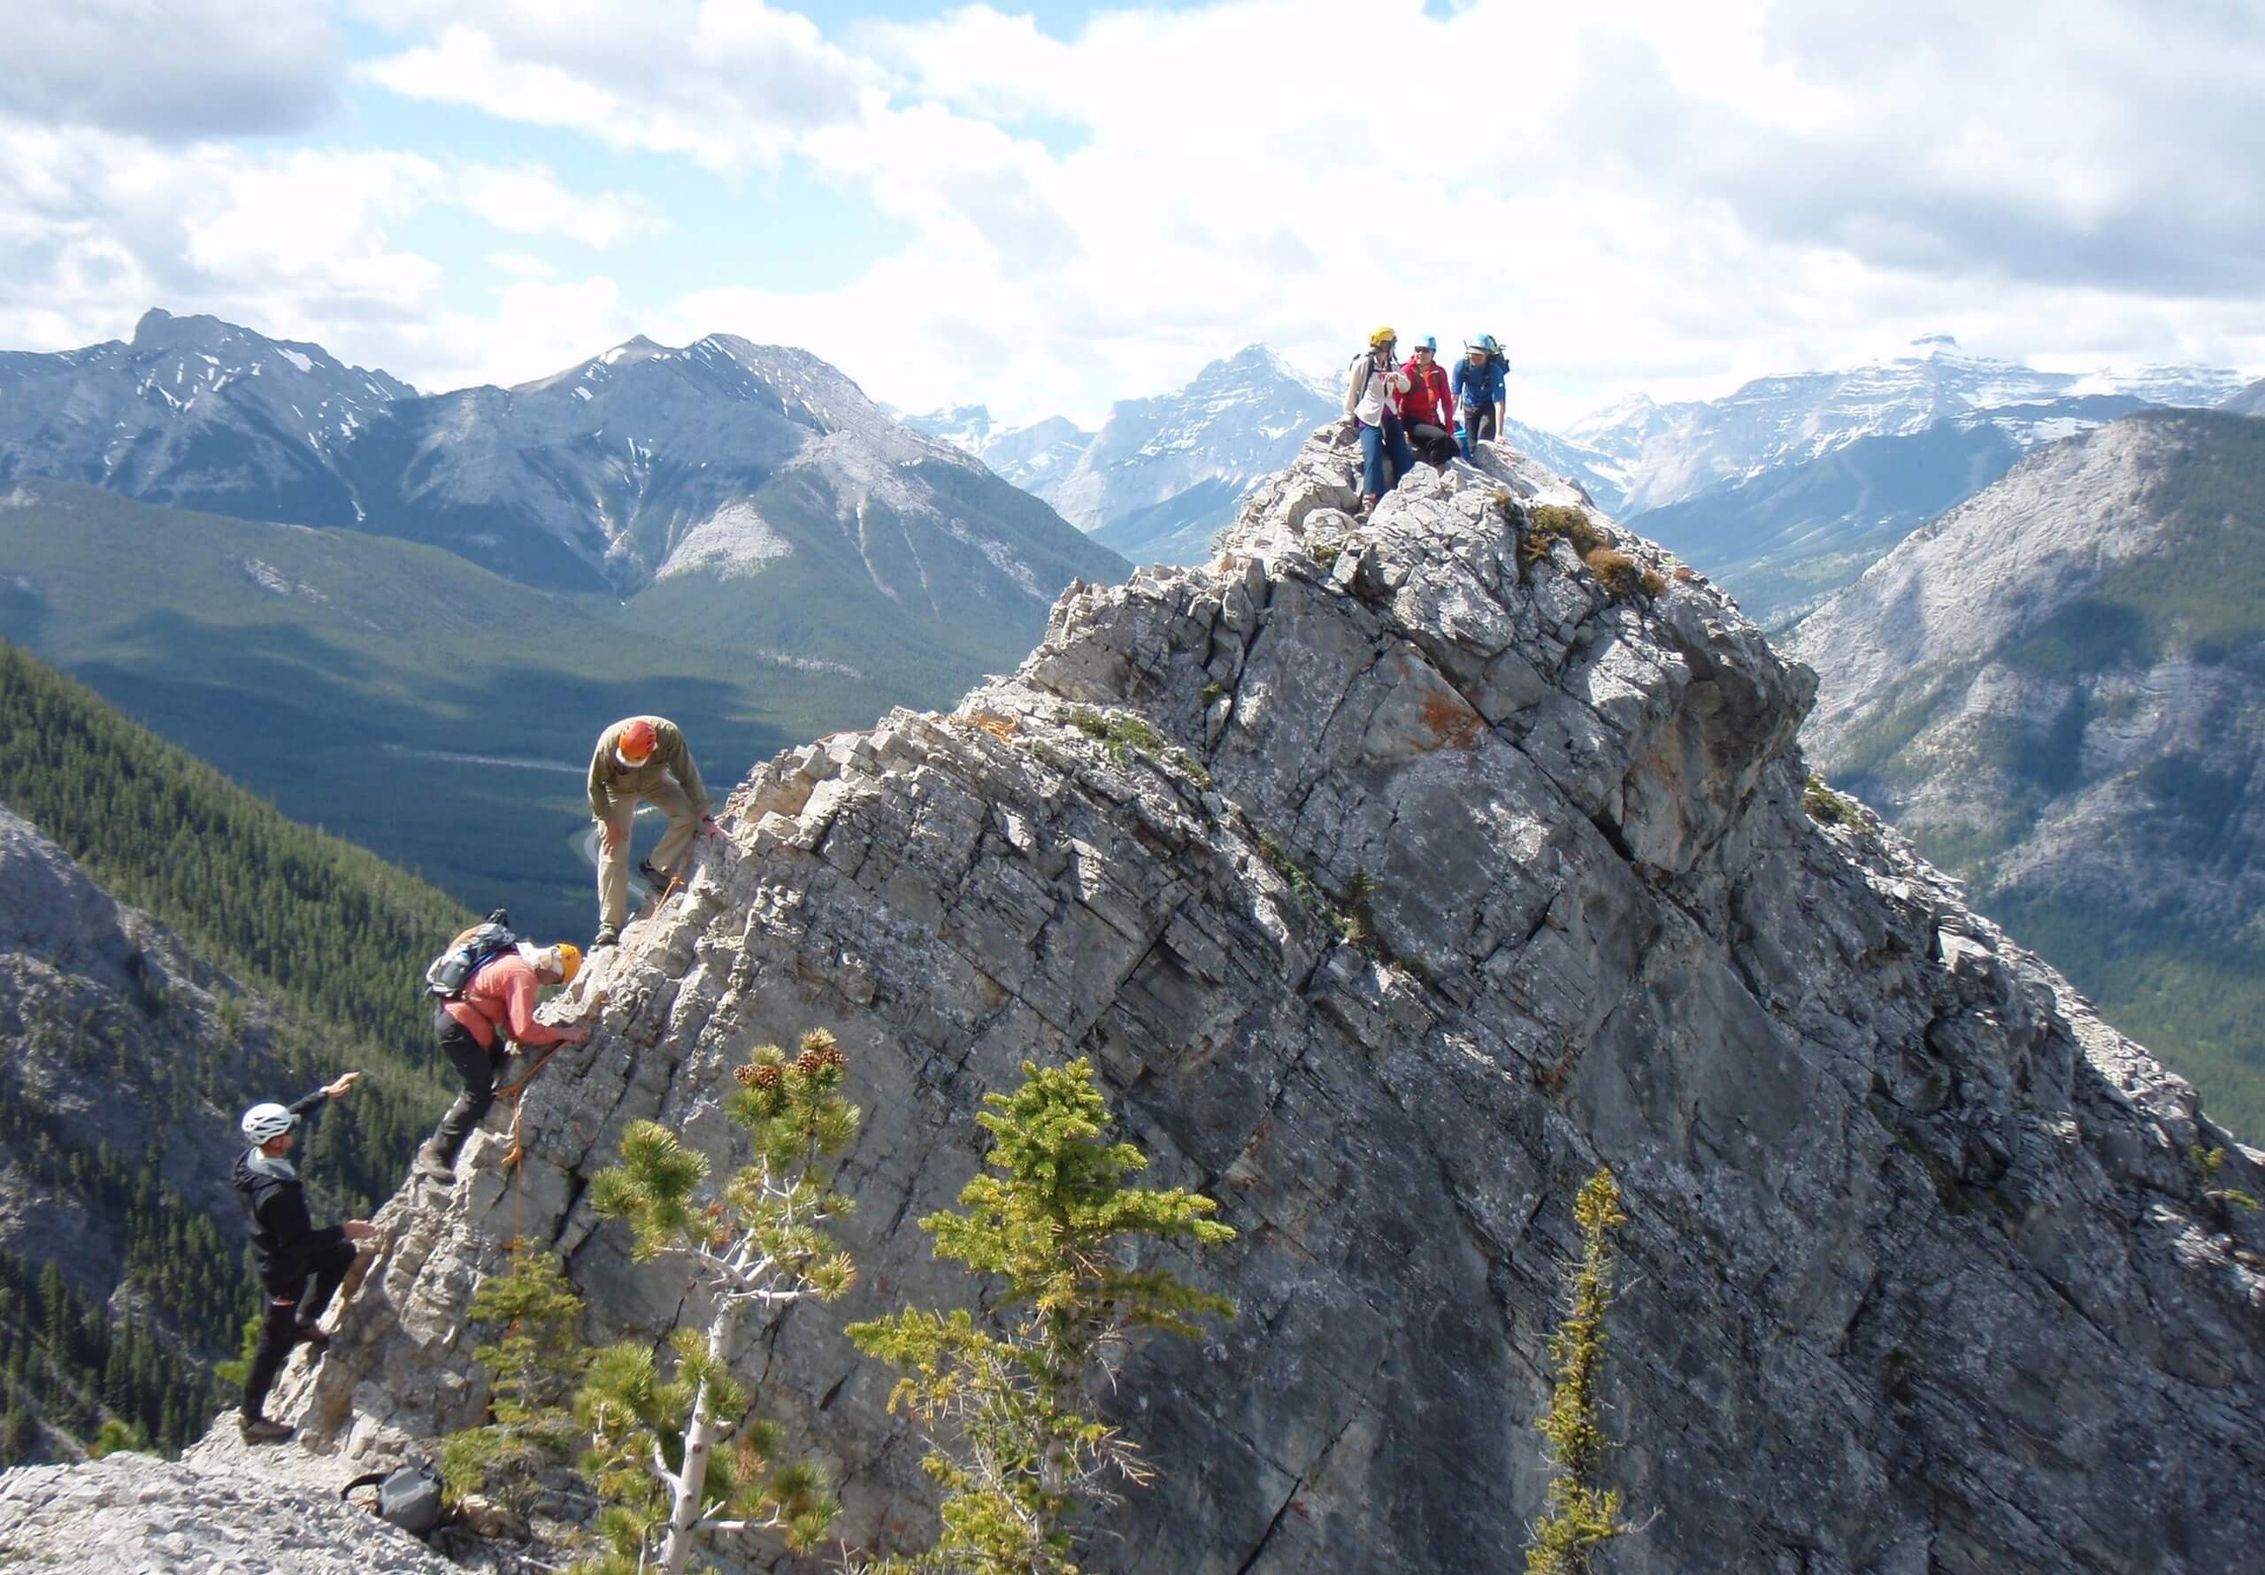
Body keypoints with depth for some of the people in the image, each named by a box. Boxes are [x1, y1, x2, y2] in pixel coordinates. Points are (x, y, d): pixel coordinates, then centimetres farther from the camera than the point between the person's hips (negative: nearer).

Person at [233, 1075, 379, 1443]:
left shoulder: (252, 1158, -14)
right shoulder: (275, 1192, -39)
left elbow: (294, 1114, 2)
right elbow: (295, 1243, -32)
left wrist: (326, 1093, 4)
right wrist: (343, 1230, -27)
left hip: (273, 1252, 9)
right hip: (283, 1271, -9)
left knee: (342, 1253, 25)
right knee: (276, 1343, 7)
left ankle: (305, 1322, 34)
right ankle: (252, 1419, 22)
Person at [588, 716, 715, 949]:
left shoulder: (669, 735, -37)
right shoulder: (609, 743, -38)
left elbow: (688, 776, -24)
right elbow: (595, 784, -21)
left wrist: (704, 816, -23)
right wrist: (608, 821, -20)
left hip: (655, 781, 2)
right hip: (618, 789, -2)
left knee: (688, 814, -23)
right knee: (613, 852, -10)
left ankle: (657, 868, -5)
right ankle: (610, 925, -6)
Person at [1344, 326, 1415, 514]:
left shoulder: (1391, 367, 14)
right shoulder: (1363, 363, -4)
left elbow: (1405, 388, 5)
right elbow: (1352, 390, 1)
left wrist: (1398, 377, -18)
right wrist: (1349, 416, 5)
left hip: (1390, 417, 6)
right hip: (1369, 419, -6)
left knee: (1403, 457, -2)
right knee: (1373, 458, -20)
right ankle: (1369, 502, -22)